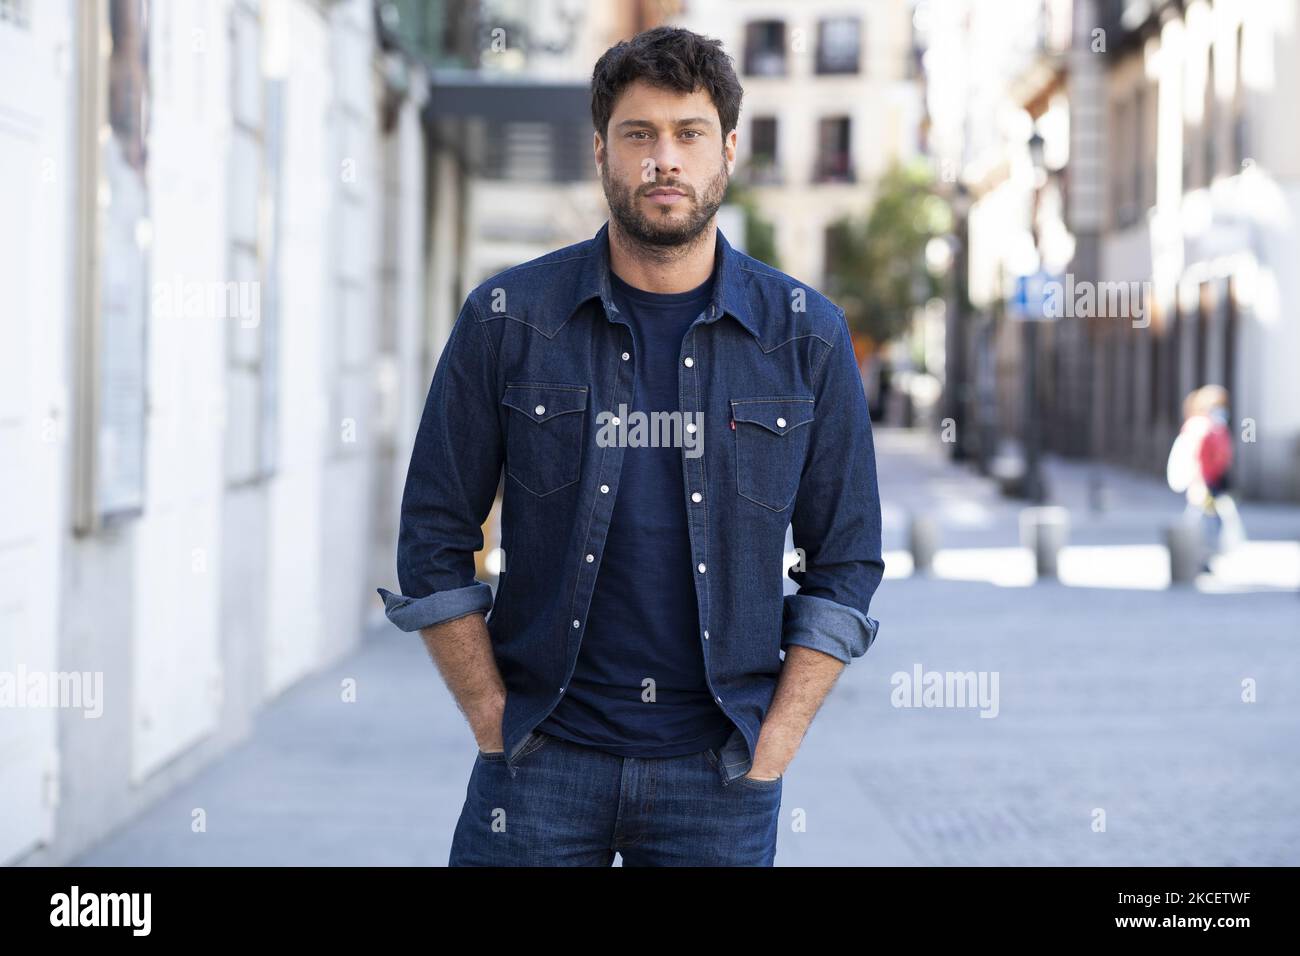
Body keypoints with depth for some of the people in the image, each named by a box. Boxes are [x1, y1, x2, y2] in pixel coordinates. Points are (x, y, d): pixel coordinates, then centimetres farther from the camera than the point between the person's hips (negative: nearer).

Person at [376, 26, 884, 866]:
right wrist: (496, 728, -2)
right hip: (544, 763, 0)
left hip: (719, 772, 1)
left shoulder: (807, 336, 3)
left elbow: (847, 562, 6)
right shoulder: (508, 319, 0)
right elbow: (435, 544, 3)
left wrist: (775, 742, -1)